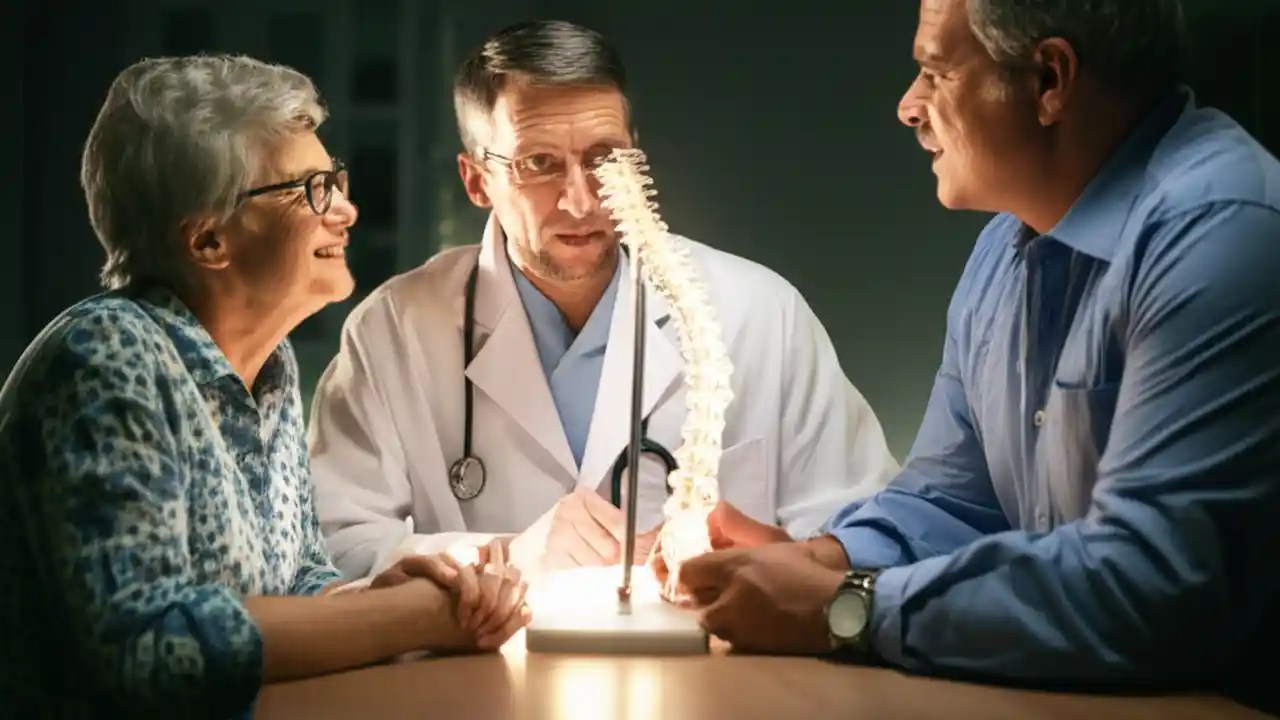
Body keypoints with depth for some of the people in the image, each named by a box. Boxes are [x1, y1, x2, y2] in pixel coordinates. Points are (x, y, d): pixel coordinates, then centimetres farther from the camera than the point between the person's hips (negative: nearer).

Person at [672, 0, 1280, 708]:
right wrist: (809, 564, -4)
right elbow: (950, 500, 15)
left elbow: (1154, 584, -27)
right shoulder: (1009, 247, 10)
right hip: (1055, 697, 7)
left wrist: (845, 608, -19)